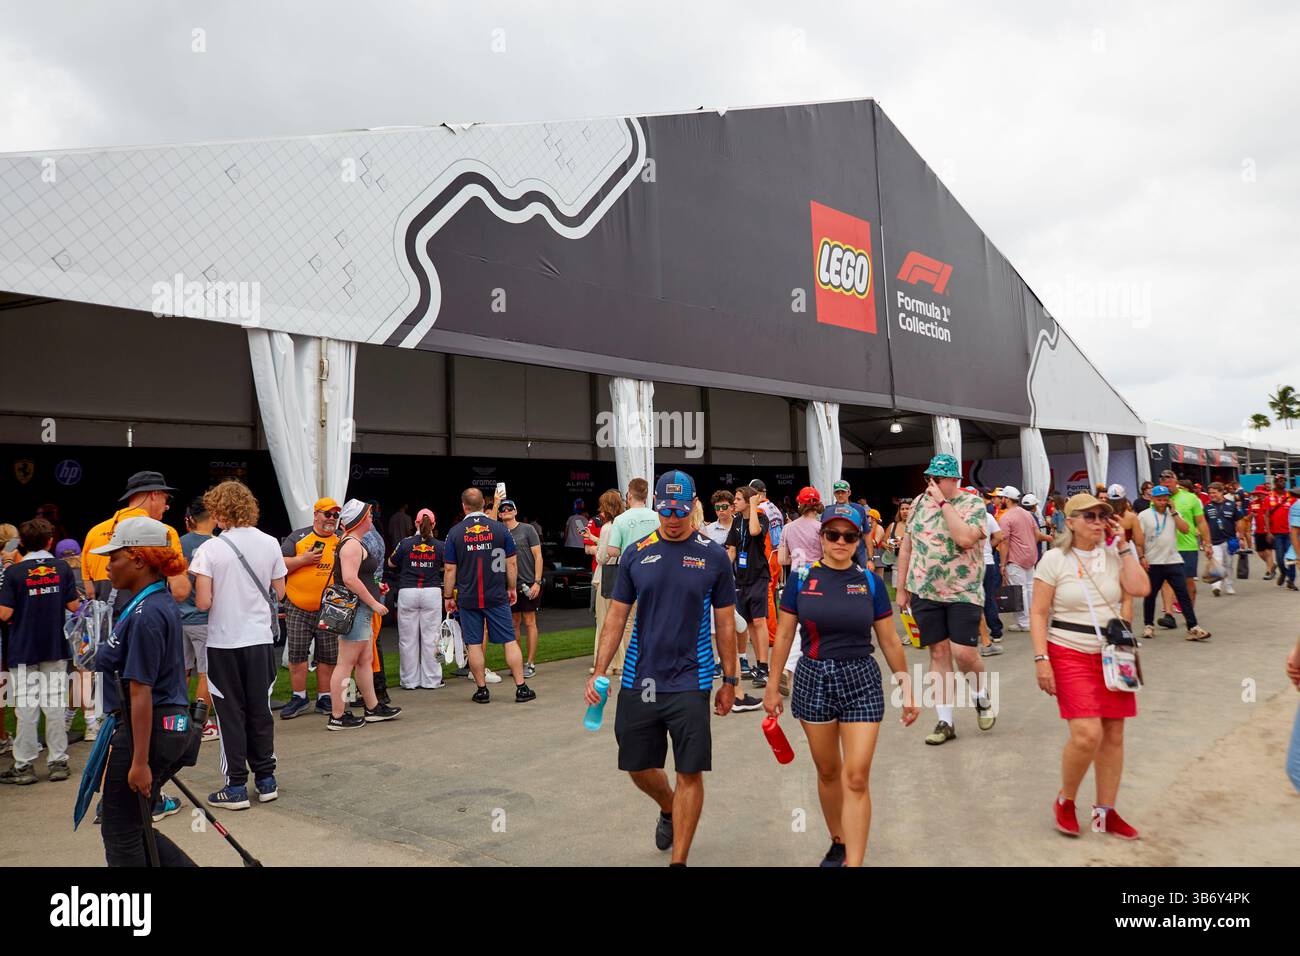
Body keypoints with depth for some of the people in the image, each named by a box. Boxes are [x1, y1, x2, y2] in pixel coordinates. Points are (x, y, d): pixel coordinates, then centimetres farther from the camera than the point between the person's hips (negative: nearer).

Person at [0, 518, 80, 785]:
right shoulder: (62, 568, -2)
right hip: (55, 648, 2)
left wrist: (24, 605, 8)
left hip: (23, 650, -2)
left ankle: (24, 766, 11)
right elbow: (74, 606, -1)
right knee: (55, 707, 8)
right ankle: (57, 762, 13)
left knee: (26, 709, 5)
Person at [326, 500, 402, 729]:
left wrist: (374, 587, 18)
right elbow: (350, 579, -25)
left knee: (365, 660, 16)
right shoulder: (352, 545, -15)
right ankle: (337, 717, 0)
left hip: (360, 610, 11)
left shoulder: (354, 543, 18)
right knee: (346, 663, -6)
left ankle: (373, 708, 24)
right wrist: (374, 602, -20)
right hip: (356, 609, -11)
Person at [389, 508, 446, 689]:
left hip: (407, 592, 0)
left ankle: (409, 680, 13)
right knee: (430, 637, 6)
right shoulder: (439, 545, -2)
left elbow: (391, 563, 10)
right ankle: (431, 679, 10)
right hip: (432, 592, 0)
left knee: (408, 638, 8)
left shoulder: (405, 543, -4)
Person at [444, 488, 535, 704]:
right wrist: (512, 588, 13)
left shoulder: (455, 532, -2)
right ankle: (521, 688, 5)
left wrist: (449, 597, 7)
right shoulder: (500, 528, -1)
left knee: (473, 644, 7)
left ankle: (482, 690, 11)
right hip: (497, 597, 0)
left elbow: (450, 569, -2)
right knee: (509, 641, 5)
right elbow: (511, 562, 2)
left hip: (468, 598, 0)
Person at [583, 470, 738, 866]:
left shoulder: (713, 556, -2)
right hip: (638, 681, 3)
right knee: (637, 767, 14)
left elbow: (725, 623, 3)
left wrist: (729, 680, 5)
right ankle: (669, 808, 46)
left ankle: (679, 859, 18)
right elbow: (616, 617, 5)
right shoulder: (636, 554, 2)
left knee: (690, 773, 2)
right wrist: (598, 672, -1)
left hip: (689, 683, -2)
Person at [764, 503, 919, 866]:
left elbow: (889, 641, 5)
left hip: (861, 681, -1)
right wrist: (773, 686, 4)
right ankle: (838, 843, 36)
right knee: (828, 772, 15)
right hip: (813, 680, 1)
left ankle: (854, 862, 2)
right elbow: (784, 635, 3)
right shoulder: (801, 579, -2)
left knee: (856, 778, -6)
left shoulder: (870, 582, -2)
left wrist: (907, 690, 7)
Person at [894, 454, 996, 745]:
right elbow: (906, 546, 12)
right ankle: (945, 722, 14)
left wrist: (944, 502, -21)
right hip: (924, 592, 4)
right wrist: (902, 588, 11)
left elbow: (965, 538, -27)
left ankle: (982, 696, 24)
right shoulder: (919, 502, 6)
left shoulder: (973, 503, -7)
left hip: (964, 592, -4)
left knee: (963, 653, -9)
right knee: (939, 653, 6)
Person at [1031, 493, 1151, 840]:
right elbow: (1039, 613, -7)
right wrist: (1041, 659, -15)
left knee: (1113, 734, 6)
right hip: (1070, 656, -5)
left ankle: (1105, 813, 20)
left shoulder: (1114, 555, 7)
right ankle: (1065, 801, 9)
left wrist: (1123, 546, -6)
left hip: (1112, 655, 5)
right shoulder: (1054, 559, -6)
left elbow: (1140, 589, -9)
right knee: (1087, 733, -16)